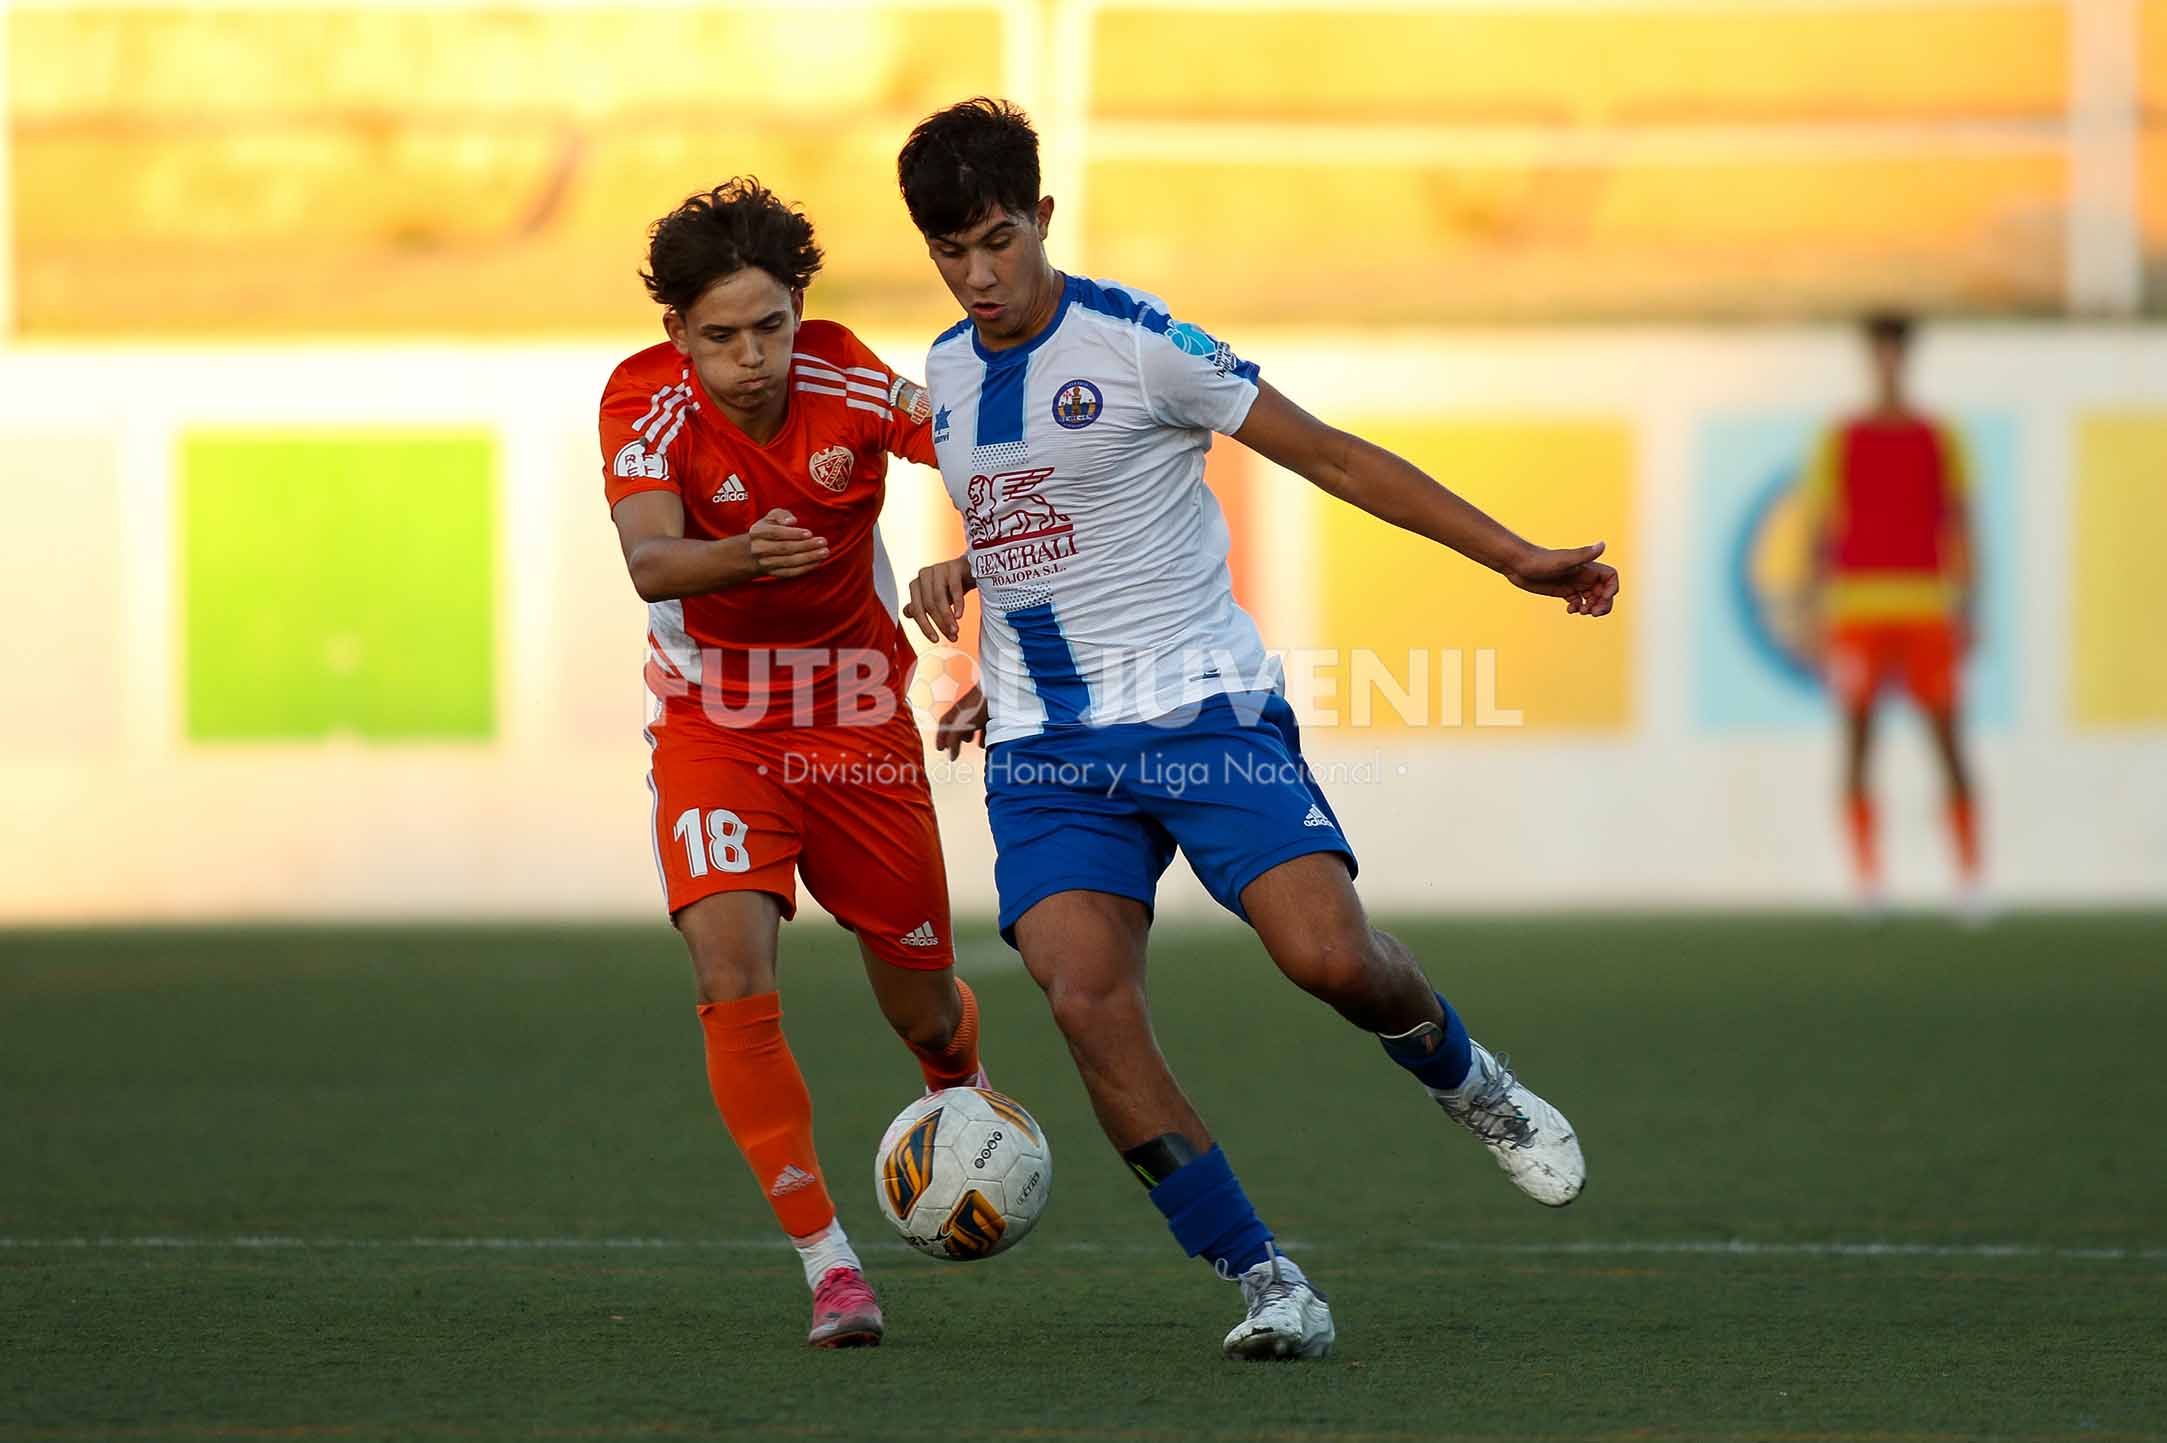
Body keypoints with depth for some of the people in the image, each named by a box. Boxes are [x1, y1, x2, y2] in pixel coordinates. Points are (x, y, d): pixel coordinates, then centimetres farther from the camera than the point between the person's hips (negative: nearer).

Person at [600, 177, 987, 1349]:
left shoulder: (848, 382, -16)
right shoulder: (646, 405, -20)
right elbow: (648, 562, -34)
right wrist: (743, 556, -55)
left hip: (860, 729, 1)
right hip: (713, 733, -1)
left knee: (923, 1010, 10)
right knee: (734, 980, -22)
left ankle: (965, 1097, 48)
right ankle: (825, 1259, -14)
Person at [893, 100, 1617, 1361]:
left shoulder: (1132, 342, -7)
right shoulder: (943, 375, 12)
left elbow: (1331, 455, -4)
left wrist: (1518, 560, -6)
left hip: (1202, 710, -4)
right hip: (1047, 755, 4)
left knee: (1331, 956, -20)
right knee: (1088, 1000, -19)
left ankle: (1466, 1082, 17)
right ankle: (1267, 1284, -10)